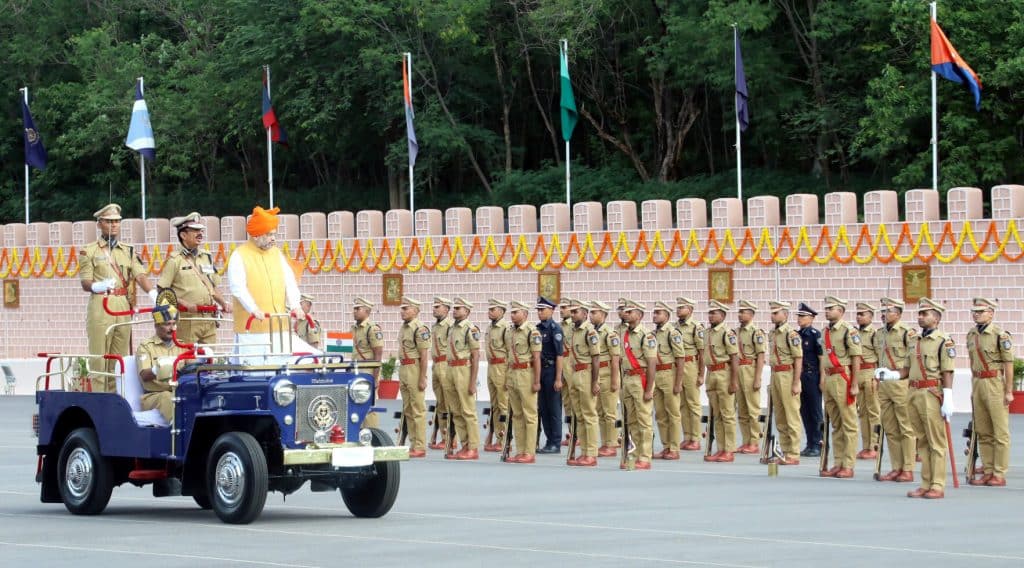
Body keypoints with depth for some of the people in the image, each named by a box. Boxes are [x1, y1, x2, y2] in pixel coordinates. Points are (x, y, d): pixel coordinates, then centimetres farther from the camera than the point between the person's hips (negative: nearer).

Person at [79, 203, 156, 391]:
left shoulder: (128, 251, 19)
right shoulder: (90, 251, 7)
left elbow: (140, 275, 4)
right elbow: (85, 282, 1)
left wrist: (154, 294, -14)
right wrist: (98, 286, -22)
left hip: (124, 307, 4)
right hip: (100, 307, -4)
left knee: (120, 358, 4)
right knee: (99, 359, -7)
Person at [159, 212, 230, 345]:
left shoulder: (207, 257, 16)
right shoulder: (175, 260, -3)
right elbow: (162, 291, -7)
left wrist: (223, 303, 7)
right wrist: (184, 304, -18)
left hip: (209, 319, 6)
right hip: (187, 319, -6)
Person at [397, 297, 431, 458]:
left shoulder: (420, 329, -12)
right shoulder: (403, 328, 15)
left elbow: (424, 355, -16)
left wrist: (422, 379, -19)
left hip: (415, 369, -10)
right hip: (403, 369, 10)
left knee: (418, 410, -7)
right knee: (407, 411, 11)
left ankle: (420, 447, -6)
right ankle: (413, 445, 16)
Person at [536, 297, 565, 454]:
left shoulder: (555, 329, -11)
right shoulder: (538, 328, 12)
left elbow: (559, 354, -15)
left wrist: (558, 379, -19)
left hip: (551, 370, -8)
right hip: (540, 371, 8)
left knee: (554, 409, -3)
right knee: (543, 409, 9)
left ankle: (556, 444, 1)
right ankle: (549, 442, 14)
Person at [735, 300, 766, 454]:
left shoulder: (756, 332, -8)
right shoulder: (737, 331, 14)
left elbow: (761, 356, -12)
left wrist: (757, 379, -16)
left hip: (750, 371, -8)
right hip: (737, 372, 8)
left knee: (753, 409, -5)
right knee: (742, 410, 10)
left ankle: (754, 443, -2)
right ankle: (746, 442, 15)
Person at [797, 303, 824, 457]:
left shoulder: (815, 335, -10)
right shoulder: (798, 335, 11)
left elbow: (822, 358, -12)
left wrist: (822, 379, -16)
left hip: (812, 376, -7)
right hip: (800, 377, 7)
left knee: (815, 412, -2)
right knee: (804, 411, 9)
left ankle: (817, 445, 2)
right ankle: (810, 444, 15)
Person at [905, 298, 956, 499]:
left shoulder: (944, 341, -6)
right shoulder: (915, 342, 16)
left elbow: (948, 372, -11)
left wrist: (948, 400, -16)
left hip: (931, 394, -8)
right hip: (914, 394, 8)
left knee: (936, 442, -4)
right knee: (922, 442, 10)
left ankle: (938, 486, -3)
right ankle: (926, 484, 15)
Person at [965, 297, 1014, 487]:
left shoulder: (1000, 335, -11)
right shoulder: (971, 335, 11)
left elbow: (1008, 364, -10)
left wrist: (1009, 391, -12)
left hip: (995, 384, -7)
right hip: (977, 384, 7)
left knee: (1000, 433, -2)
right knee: (982, 432, 9)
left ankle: (999, 475, 0)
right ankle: (988, 472, 15)